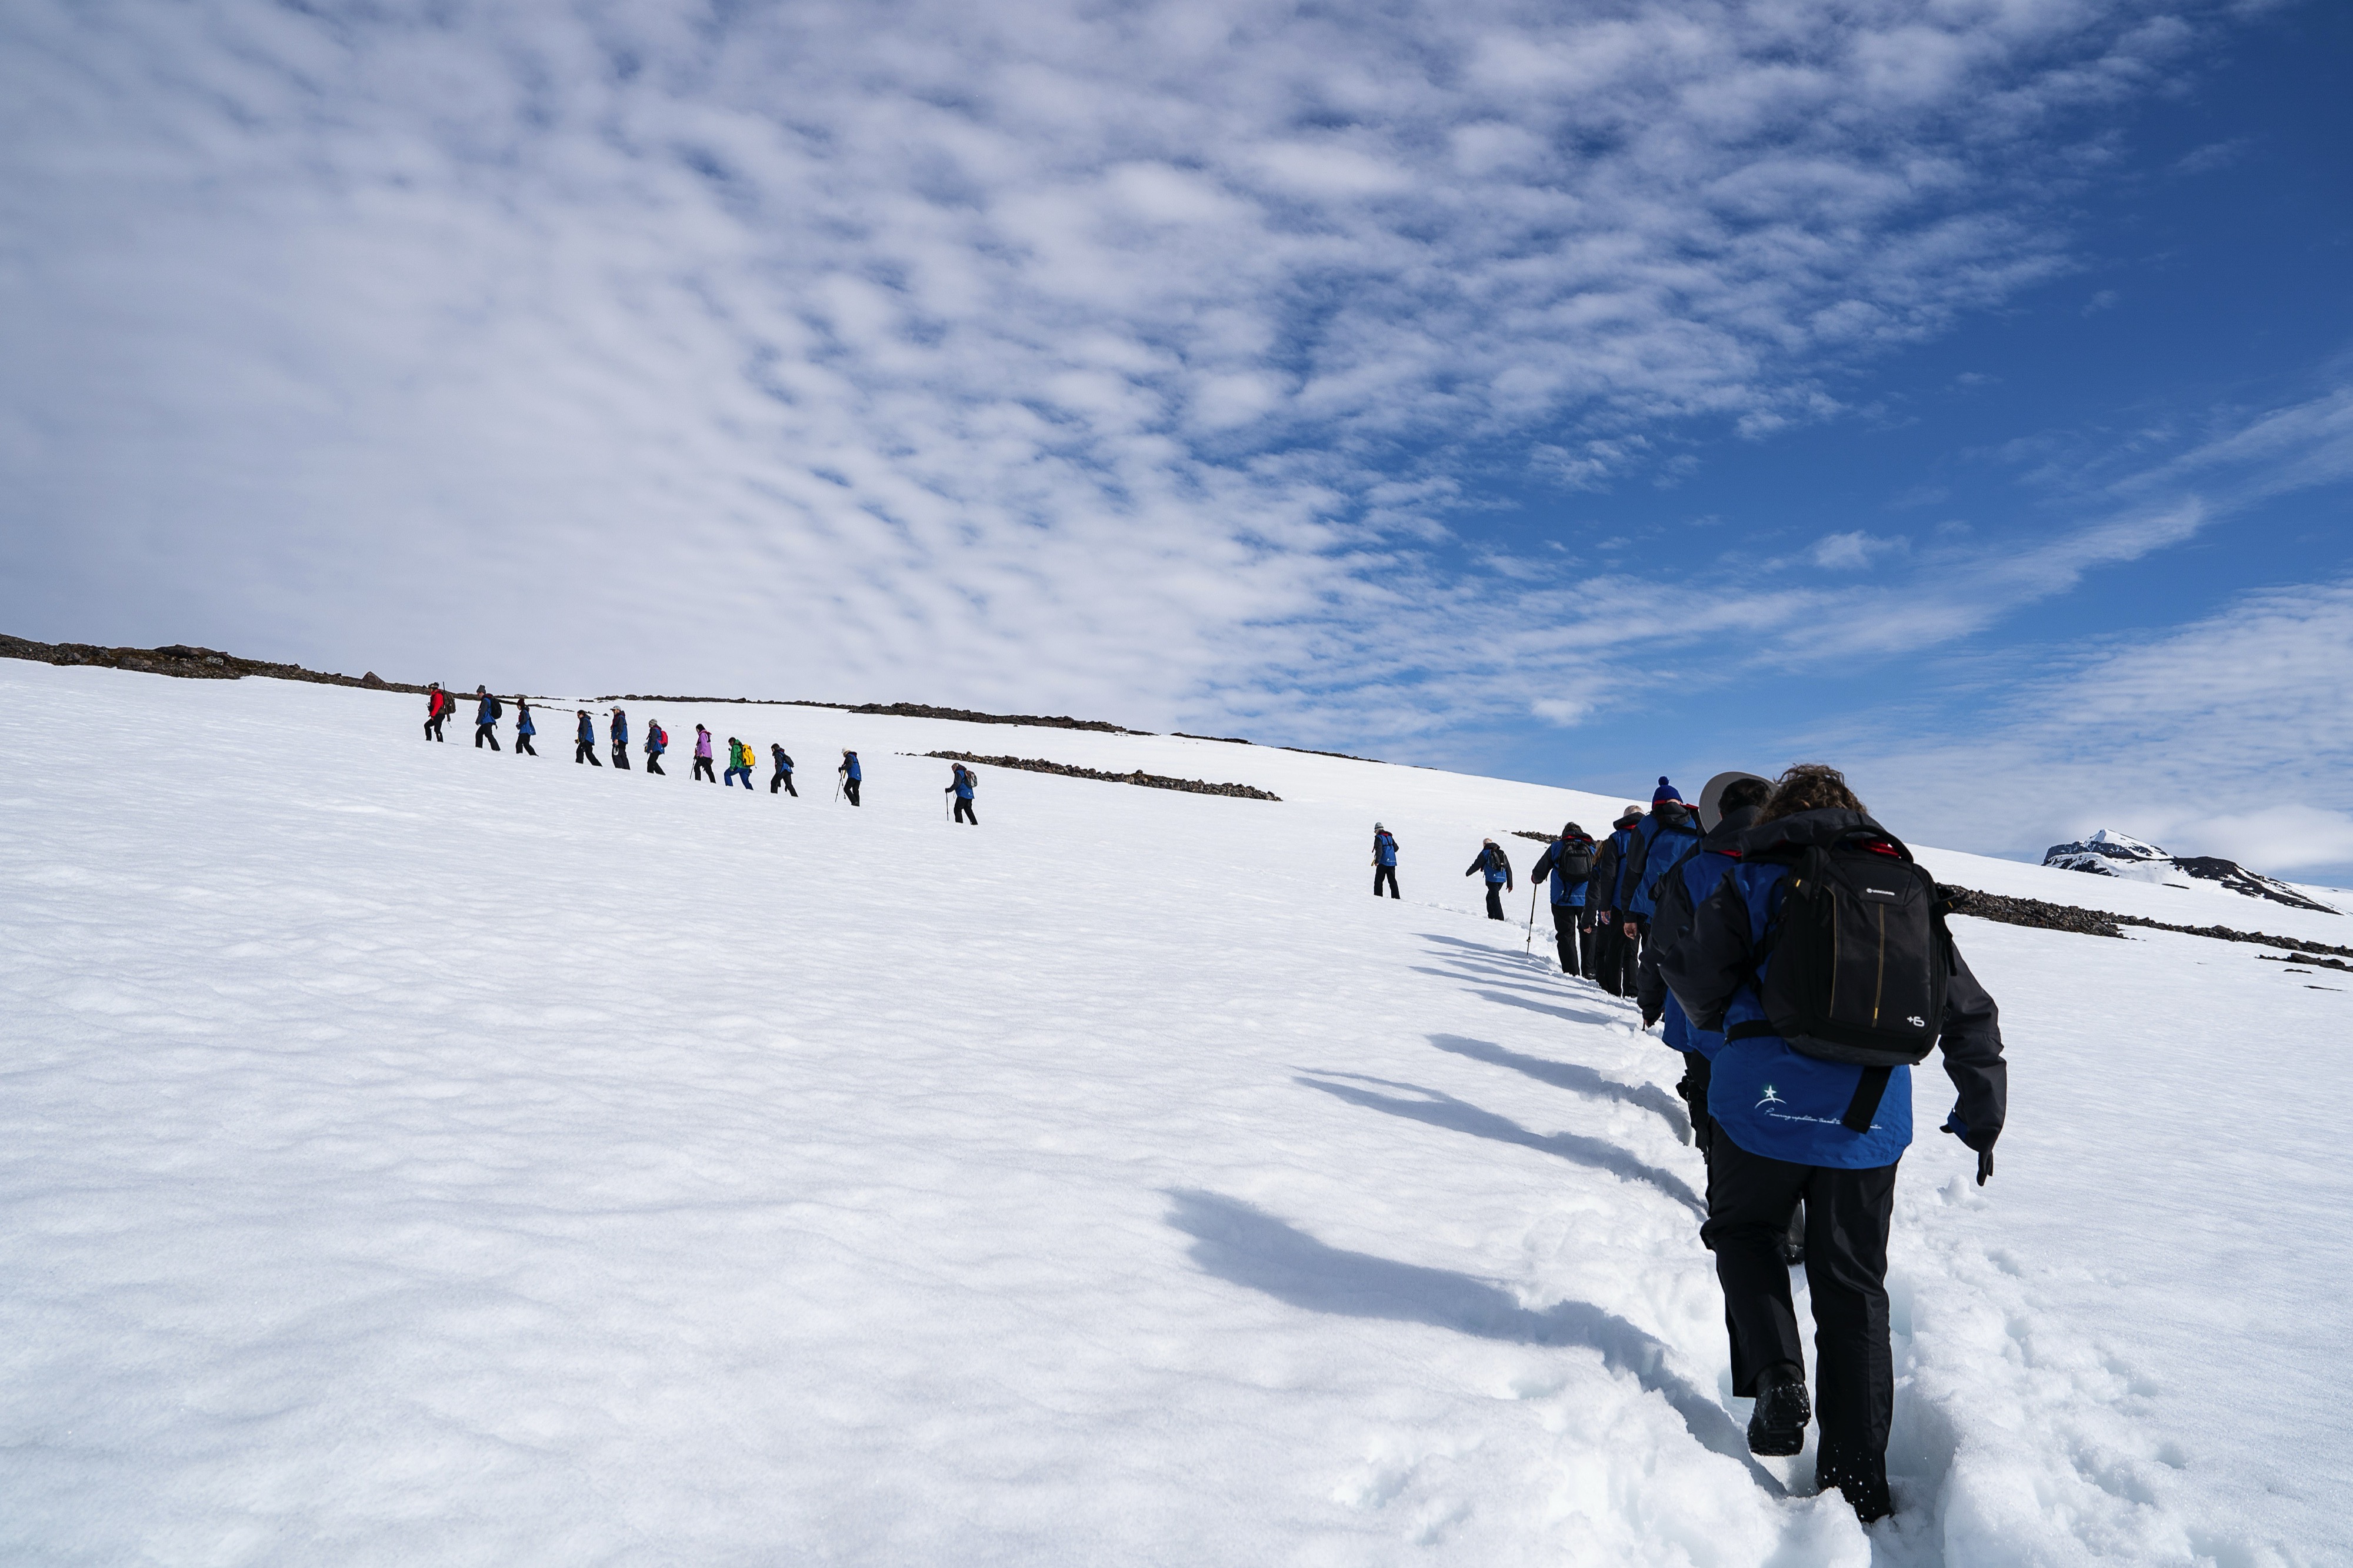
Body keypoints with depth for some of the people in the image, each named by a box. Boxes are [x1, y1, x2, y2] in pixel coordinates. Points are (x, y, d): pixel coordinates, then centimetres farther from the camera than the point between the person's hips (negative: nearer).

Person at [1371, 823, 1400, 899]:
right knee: (1392, 880, 9)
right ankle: (1396, 897, 4)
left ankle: (1378, 895, -5)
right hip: (1392, 862, 6)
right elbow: (1396, 848, 16)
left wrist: (1377, 861, -24)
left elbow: (1379, 850, -19)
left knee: (1378, 879, 1)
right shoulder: (1389, 837, 14)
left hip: (1383, 862, -6)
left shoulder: (1379, 838, -7)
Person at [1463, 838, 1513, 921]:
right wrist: (1510, 884, 18)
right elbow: (1508, 869, 17)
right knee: (1490, 897, 21)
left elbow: (1476, 865, 2)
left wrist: (1468, 873, 18)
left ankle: (1500, 919, -15)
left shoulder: (1485, 853, 2)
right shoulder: (1502, 853, 20)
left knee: (1495, 899, -7)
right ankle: (1491, 917, 22)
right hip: (1502, 879, 6)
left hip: (1492, 879, -6)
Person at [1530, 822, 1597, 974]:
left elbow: (1539, 872, 7)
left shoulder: (1556, 847, 5)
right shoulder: (1592, 848, 9)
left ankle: (1571, 971, -2)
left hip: (1562, 900, -1)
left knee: (1566, 935, 5)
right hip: (1586, 900, 2)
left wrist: (1536, 878, 31)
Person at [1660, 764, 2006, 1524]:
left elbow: (1691, 972, -4)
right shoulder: (1911, 891, 12)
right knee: (1853, 1291, 14)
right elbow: (1970, 1014, 14)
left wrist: (1723, 1023, 18)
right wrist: (1981, 1116, 24)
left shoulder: (1759, 877, 0)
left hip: (1764, 1104, -3)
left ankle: (1775, 1379, 1)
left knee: (1743, 1231, 22)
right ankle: (1858, 1484, 19)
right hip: (1872, 1121, 4)